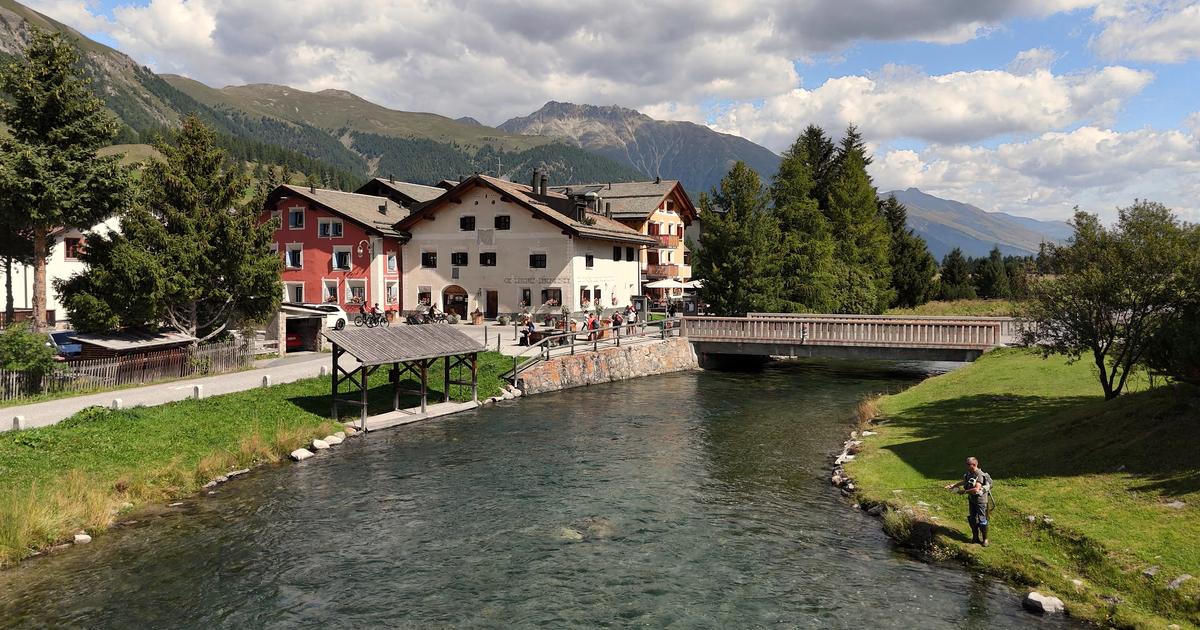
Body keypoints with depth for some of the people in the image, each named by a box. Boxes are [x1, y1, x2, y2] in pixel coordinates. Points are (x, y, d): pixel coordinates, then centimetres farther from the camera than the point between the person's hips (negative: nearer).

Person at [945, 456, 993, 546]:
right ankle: (975, 538, 26)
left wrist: (965, 491, -23)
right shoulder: (969, 473, 2)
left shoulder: (979, 475, -25)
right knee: (972, 519, 13)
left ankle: (985, 539, 14)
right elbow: (964, 482, 21)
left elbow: (976, 489, -32)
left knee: (981, 520, -1)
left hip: (980, 500, -8)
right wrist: (953, 486, 20)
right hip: (971, 499, 8)